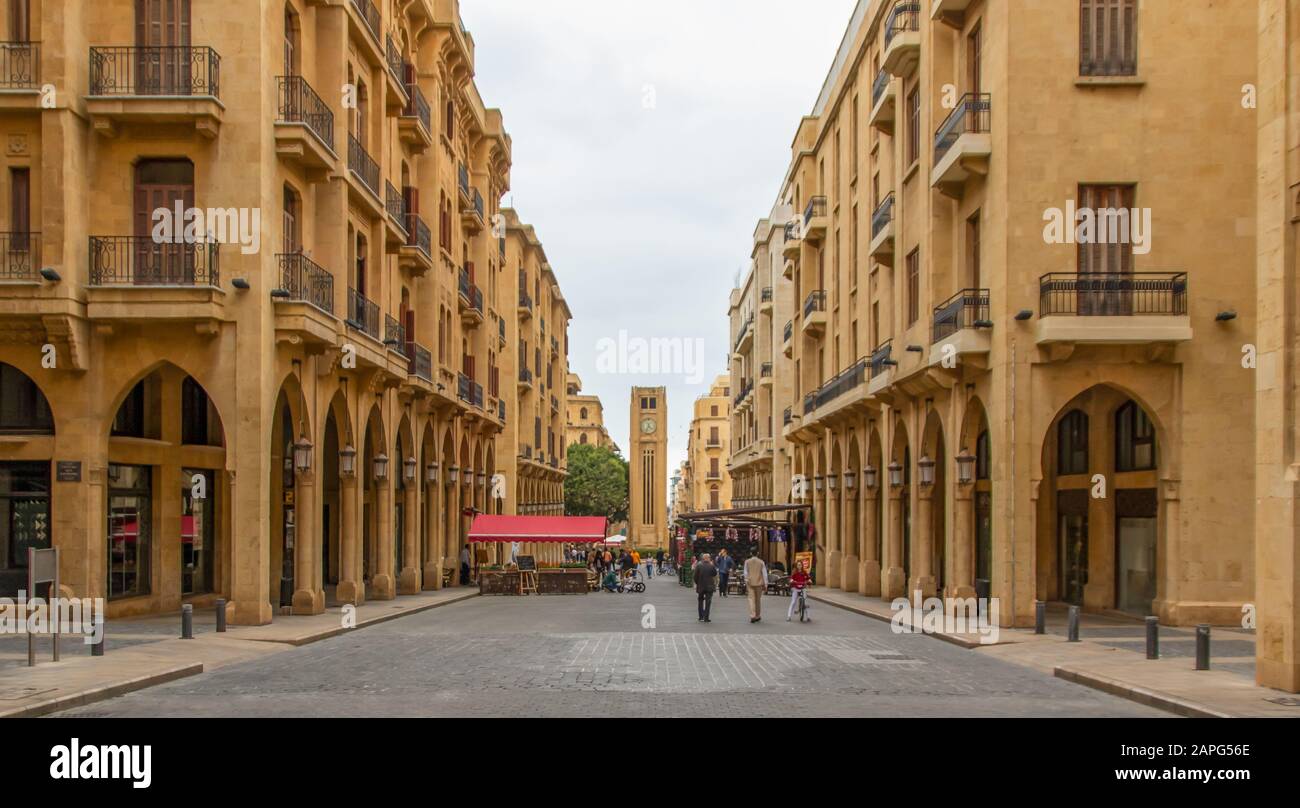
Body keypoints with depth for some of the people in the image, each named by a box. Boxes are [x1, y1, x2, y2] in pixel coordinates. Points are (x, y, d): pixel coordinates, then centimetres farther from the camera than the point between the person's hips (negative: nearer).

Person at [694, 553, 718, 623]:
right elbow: (715, 574, 7)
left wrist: (697, 583, 11)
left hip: (700, 586, 1)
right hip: (709, 586, -1)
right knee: (708, 602, 4)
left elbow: (695, 576, -5)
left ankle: (701, 617, 14)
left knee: (701, 601, 17)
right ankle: (706, 618, -2)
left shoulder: (698, 566, -7)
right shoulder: (712, 566, -9)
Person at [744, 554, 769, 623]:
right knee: (758, 599, 12)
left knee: (752, 599, -1)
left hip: (750, 583, 0)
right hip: (759, 583, 0)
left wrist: (746, 583, 10)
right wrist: (765, 585, 3)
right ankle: (758, 616, 20)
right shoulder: (761, 562, -3)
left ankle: (752, 616, -14)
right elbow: (764, 574, -2)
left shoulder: (747, 562, -1)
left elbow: (746, 573, 2)